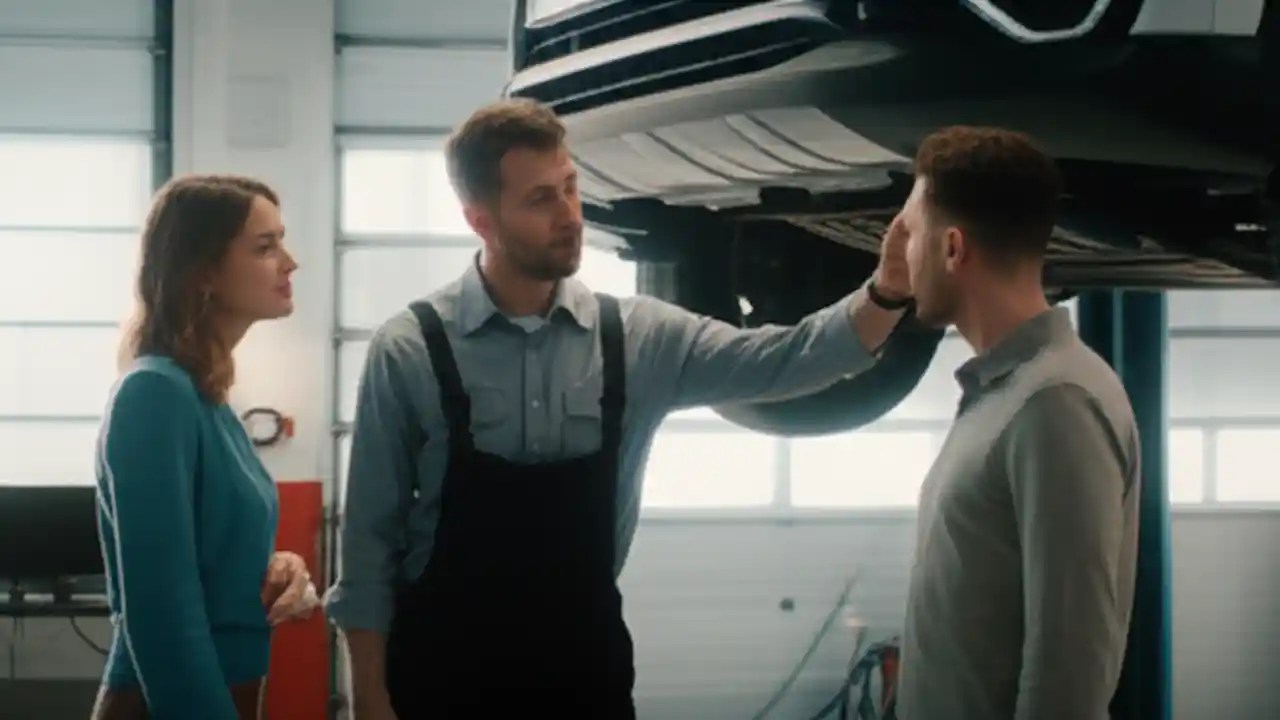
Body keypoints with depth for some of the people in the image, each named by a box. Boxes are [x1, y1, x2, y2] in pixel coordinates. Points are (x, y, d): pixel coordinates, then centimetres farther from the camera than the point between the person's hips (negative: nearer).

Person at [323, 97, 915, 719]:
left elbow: (783, 360, -12)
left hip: (586, 665, 2)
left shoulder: (636, 338, -2)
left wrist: (886, 292, -29)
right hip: (445, 665, -2)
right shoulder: (410, 351, -9)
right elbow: (371, 535, -5)